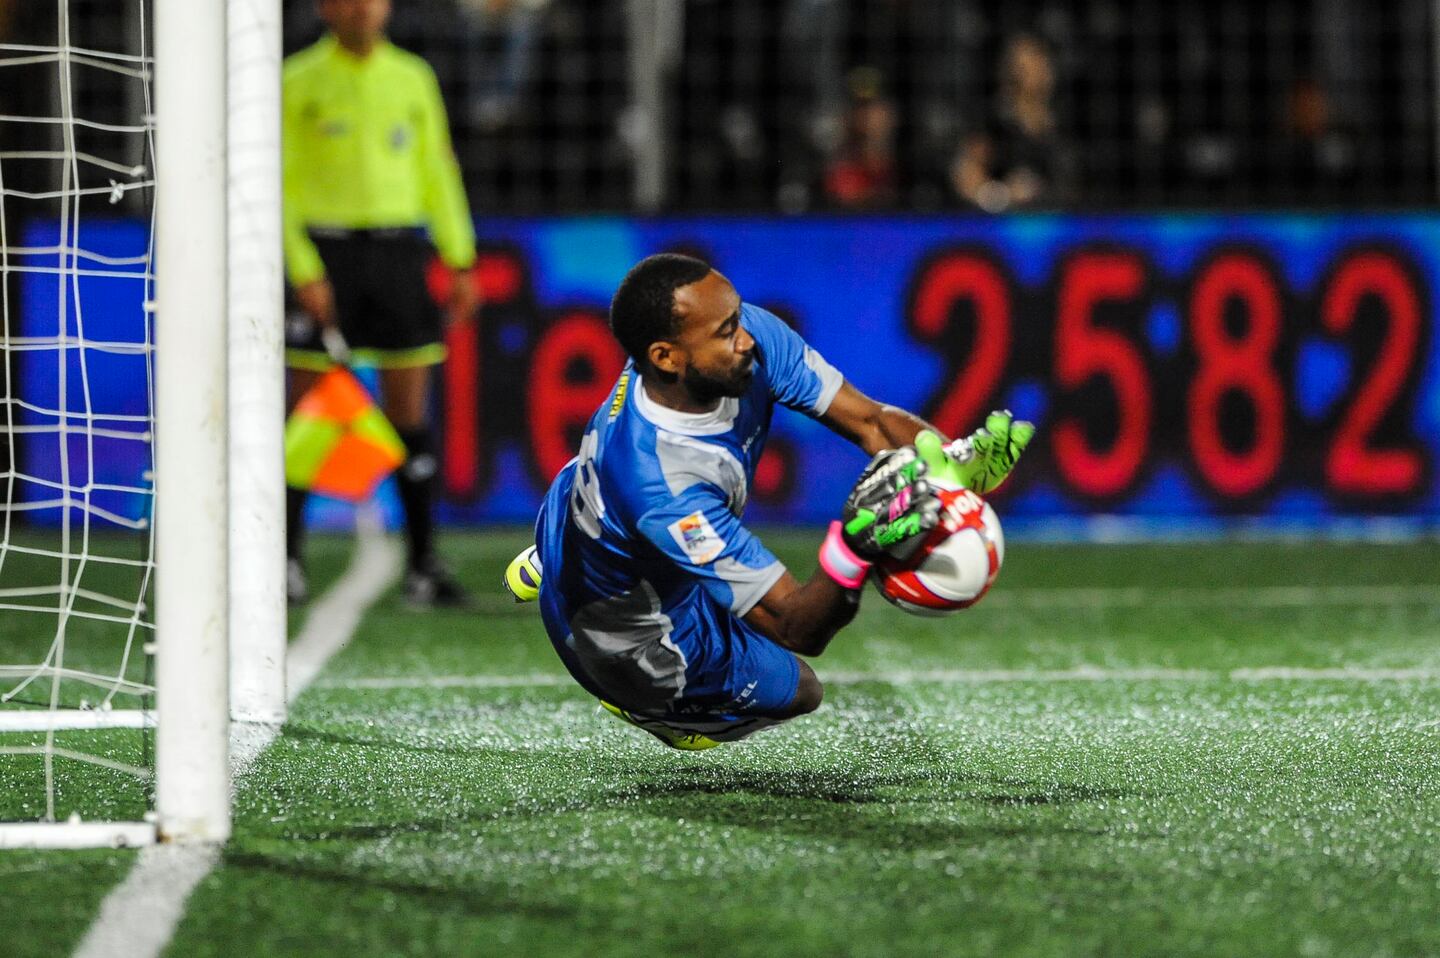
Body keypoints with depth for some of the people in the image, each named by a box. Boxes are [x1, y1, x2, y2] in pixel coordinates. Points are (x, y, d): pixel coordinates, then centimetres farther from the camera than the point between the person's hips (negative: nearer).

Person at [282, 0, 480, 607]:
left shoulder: (413, 79, 9)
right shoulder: (299, 83, -1)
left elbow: (437, 173, 13)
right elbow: (280, 182, -4)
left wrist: (461, 262, 7)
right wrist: (303, 272, -12)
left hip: (397, 250, 3)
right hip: (324, 248, -3)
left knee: (409, 410, 1)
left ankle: (424, 566, 5)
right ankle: (287, 558, 6)